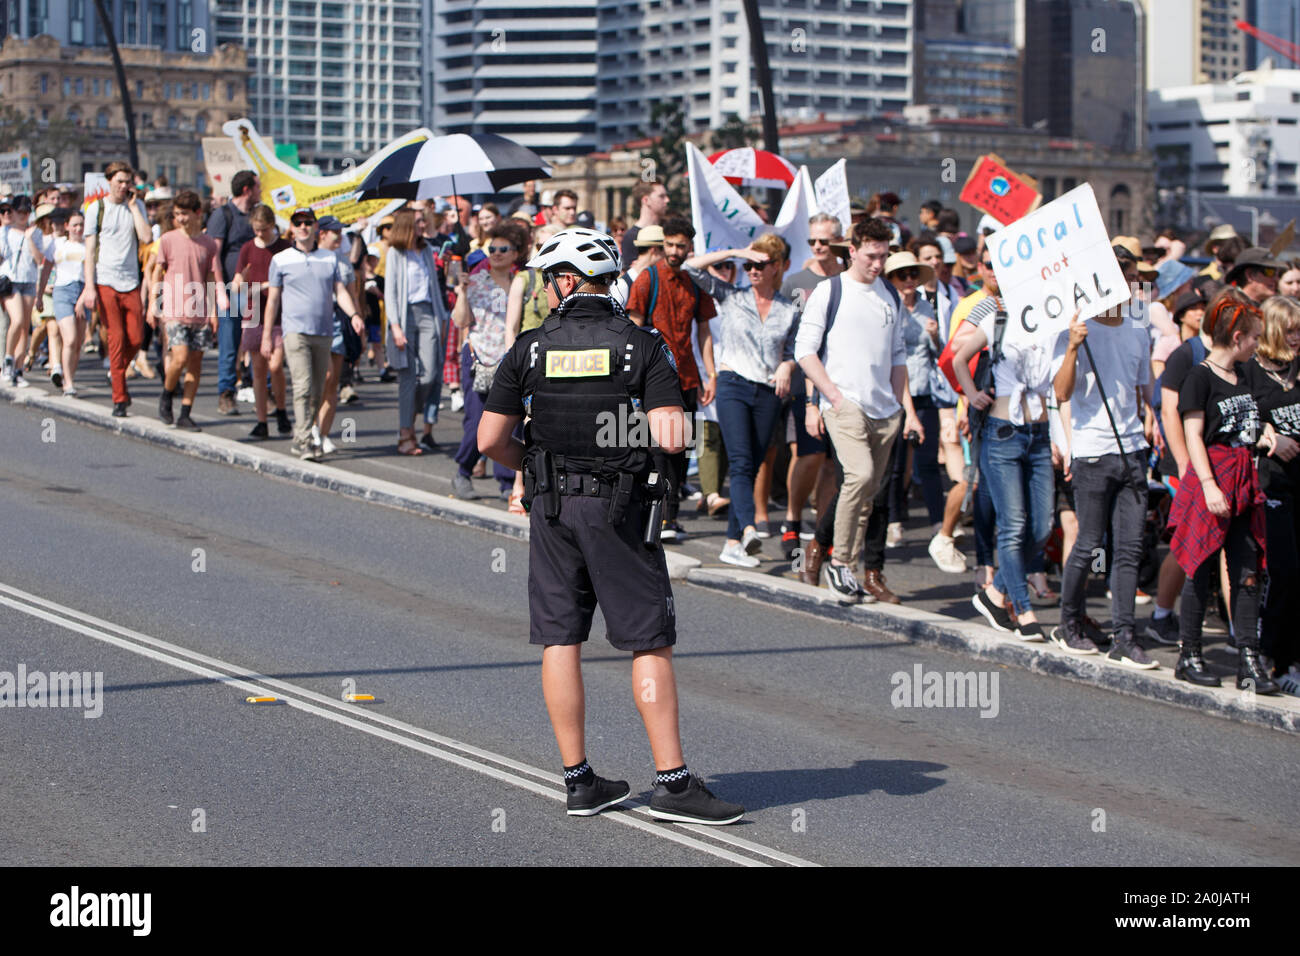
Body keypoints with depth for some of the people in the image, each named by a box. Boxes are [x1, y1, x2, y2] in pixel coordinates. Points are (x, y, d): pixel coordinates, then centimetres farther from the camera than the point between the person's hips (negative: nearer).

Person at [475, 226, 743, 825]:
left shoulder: (529, 349, 0)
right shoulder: (641, 346, -5)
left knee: (560, 642, 8)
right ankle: (673, 783, -2)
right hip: (621, 507, -2)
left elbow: (491, 439, 0)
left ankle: (578, 781, 10)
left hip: (551, 507, 2)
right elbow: (673, 437, -14)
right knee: (651, 643, 1)